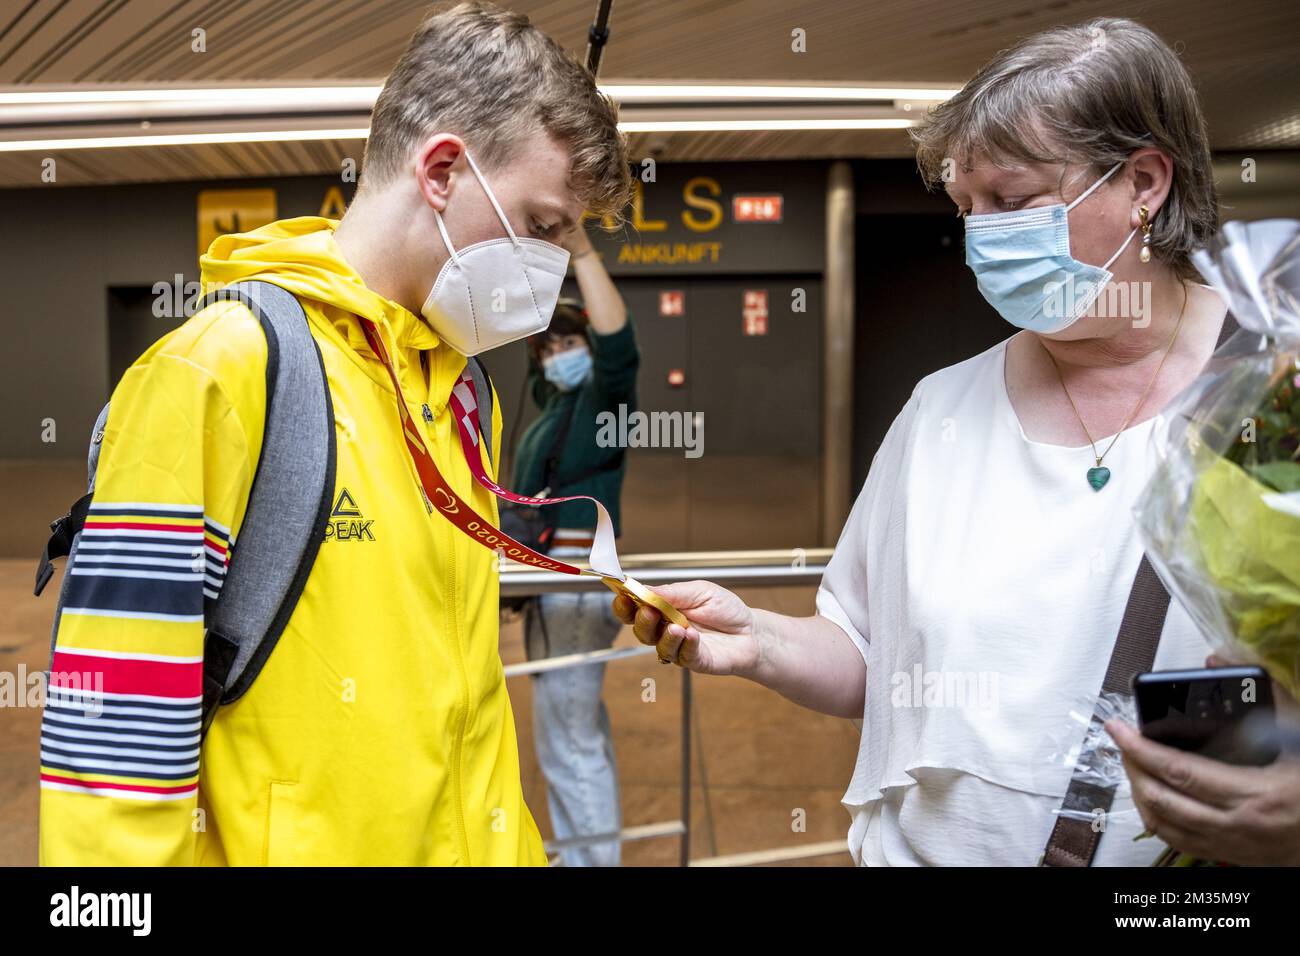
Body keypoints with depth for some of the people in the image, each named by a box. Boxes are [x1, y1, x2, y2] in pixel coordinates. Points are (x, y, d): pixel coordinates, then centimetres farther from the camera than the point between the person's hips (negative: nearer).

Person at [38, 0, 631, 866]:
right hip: (282, 837, -6)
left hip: (461, 839, 7)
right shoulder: (216, 372, -17)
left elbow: (466, 696, 11)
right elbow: (113, 739, -19)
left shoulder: (461, 391, 6)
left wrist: (513, 845, 10)